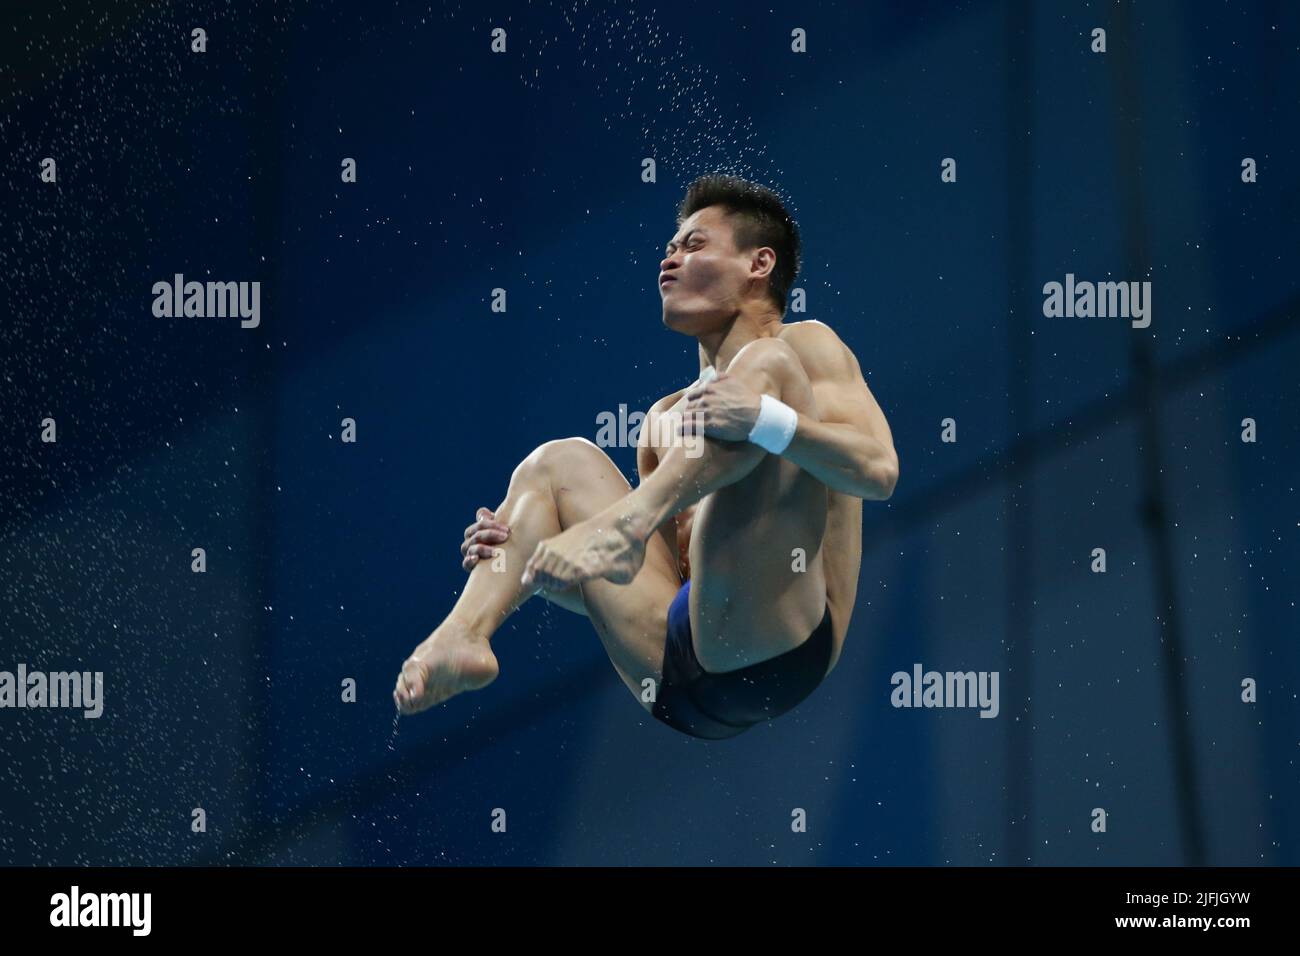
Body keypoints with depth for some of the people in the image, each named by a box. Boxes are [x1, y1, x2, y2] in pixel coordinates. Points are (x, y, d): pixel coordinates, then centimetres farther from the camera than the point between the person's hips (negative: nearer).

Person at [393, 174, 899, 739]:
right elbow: (663, 561, 25)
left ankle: (625, 523, -36)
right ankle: (464, 635, -13)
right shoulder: (668, 416, 28)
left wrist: (765, 420, -24)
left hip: (774, 645, -7)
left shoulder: (804, 347, 10)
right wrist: (511, 546, 9)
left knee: (765, 366, -14)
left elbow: (879, 471, -8)